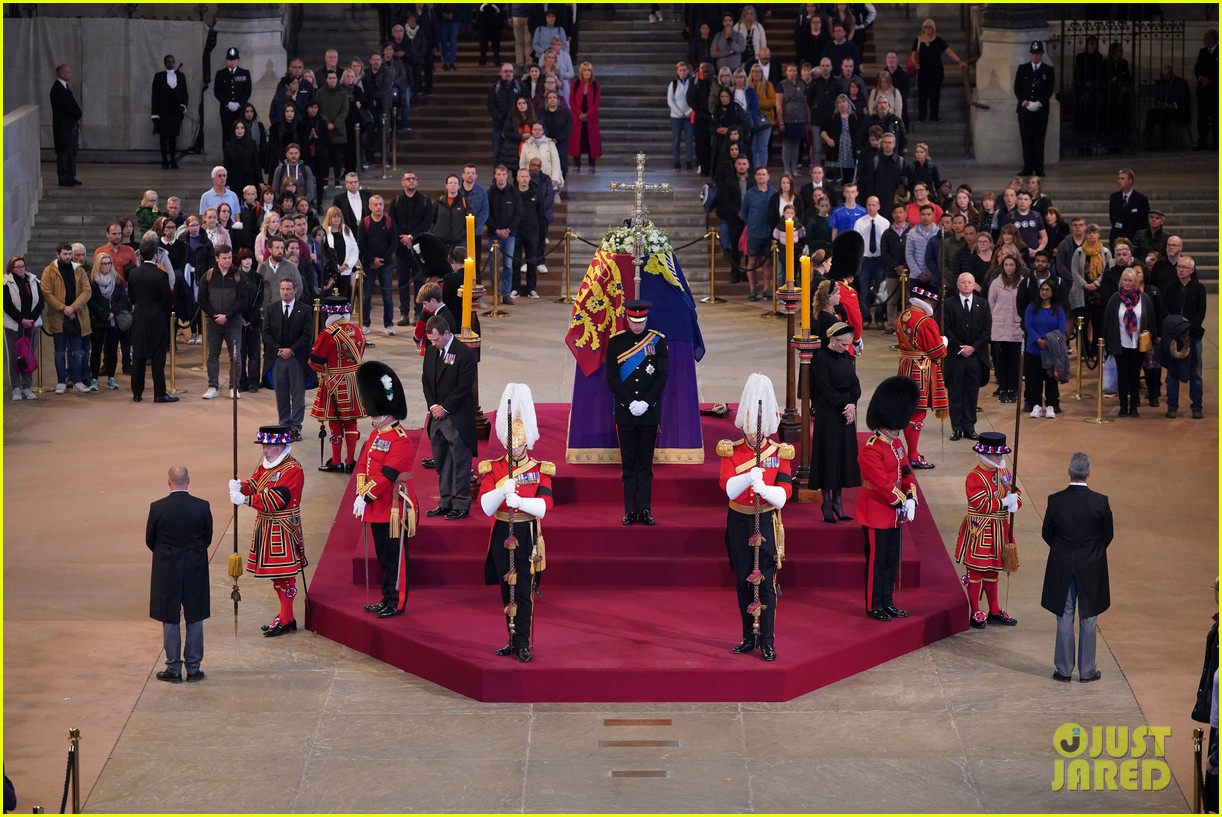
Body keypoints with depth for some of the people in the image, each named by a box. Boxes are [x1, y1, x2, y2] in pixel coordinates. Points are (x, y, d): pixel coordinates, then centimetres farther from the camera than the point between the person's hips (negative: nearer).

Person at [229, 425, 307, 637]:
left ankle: (285, 620, 3)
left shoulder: (292, 470, -18)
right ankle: (285, 616, 24)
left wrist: (245, 499, -28)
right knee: (275, 572, 15)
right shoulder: (266, 465, 12)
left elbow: (275, 499, -24)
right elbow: (254, 484, 11)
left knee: (284, 573, -3)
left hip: (282, 530, -9)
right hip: (266, 526, 9)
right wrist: (240, 486, -12)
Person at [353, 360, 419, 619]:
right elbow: (363, 465, 11)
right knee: (384, 556, 16)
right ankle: (387, 598, 26)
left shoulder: (401, 441, -18)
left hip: (395, 508, -9)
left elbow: (386, 475, -23)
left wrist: (366, 498, -21)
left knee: (396, 556, 0)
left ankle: (397, 604, 7)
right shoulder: (375, 436, 11)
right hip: (378, 507, 9)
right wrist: (360, 494, -2)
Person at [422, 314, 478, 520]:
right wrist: (433, 406, 0)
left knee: (460, 462, -3)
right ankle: (446, 502, 19)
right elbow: (426, 380, 14)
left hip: (457, 418, -7)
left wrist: (444, 408, -12)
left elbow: (464, 387, -15)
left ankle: (461, 505, 2)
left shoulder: (464, 354, -13)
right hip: (437, 416, 7)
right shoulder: (431, 352, 10)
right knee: (441, 463, 12)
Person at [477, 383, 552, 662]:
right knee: (507, 591, 9)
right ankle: (513, 640, 19)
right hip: (502, 535, 2)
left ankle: (523, 644, -2)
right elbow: (486, 507, -9)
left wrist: (520, 500, -31)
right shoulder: (492, 469, 3)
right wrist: (502, 489, -27)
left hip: (527, 537, -2)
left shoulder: (540, 470, -1)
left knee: (524, 591, -6)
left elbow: (544, 507, -14)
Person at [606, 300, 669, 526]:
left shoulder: (658, 340, 1)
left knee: (645, 463, 4)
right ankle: (630, 510, 7)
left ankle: (645, 510, 7)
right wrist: (630, 403, -11)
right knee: (628, 464, 4)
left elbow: (662, 375, -1)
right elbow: (611, 377, -2)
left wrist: (646, 402, -11)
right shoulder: (616, 341, 1)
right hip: (625, 412, 0)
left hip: (649, 412, 0)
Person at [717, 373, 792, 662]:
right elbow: (728, 486, -16)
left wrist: (763, 487, -32)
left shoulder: (780, 453, -3)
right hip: (739, 522, 2)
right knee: (743, 582, 8)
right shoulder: (731, 451, -1)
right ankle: (749, 637, 19)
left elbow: (783, 494, -12)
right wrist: (748, 478, -35)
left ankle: (767, 641, 1)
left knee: (766, 582, -4)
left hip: (766, 522, -2)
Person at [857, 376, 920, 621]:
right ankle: (874, 606, 9)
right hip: (876, 515, -9)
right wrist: (902, 502, -17)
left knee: (892, 560, 14)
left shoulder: (897, 444, 9)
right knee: (877, 561, 0)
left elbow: (906, 473, 11)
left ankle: (887, 603, 23)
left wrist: (911, 500, -4)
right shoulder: (871, 450, -20)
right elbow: (882, 484, -24)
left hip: (894, 514, 9)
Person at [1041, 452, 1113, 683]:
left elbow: (1047, 533, -1)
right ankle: (1087, 671, 16)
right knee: (1088, 620, 10)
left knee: (1064, 619, 10)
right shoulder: (1100, 502, -14)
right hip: (1091, 568, -1)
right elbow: (1107, 535, -2)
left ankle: (1063, 670, 16)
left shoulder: (1055, 500, -12)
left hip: (1061, 568, 1)